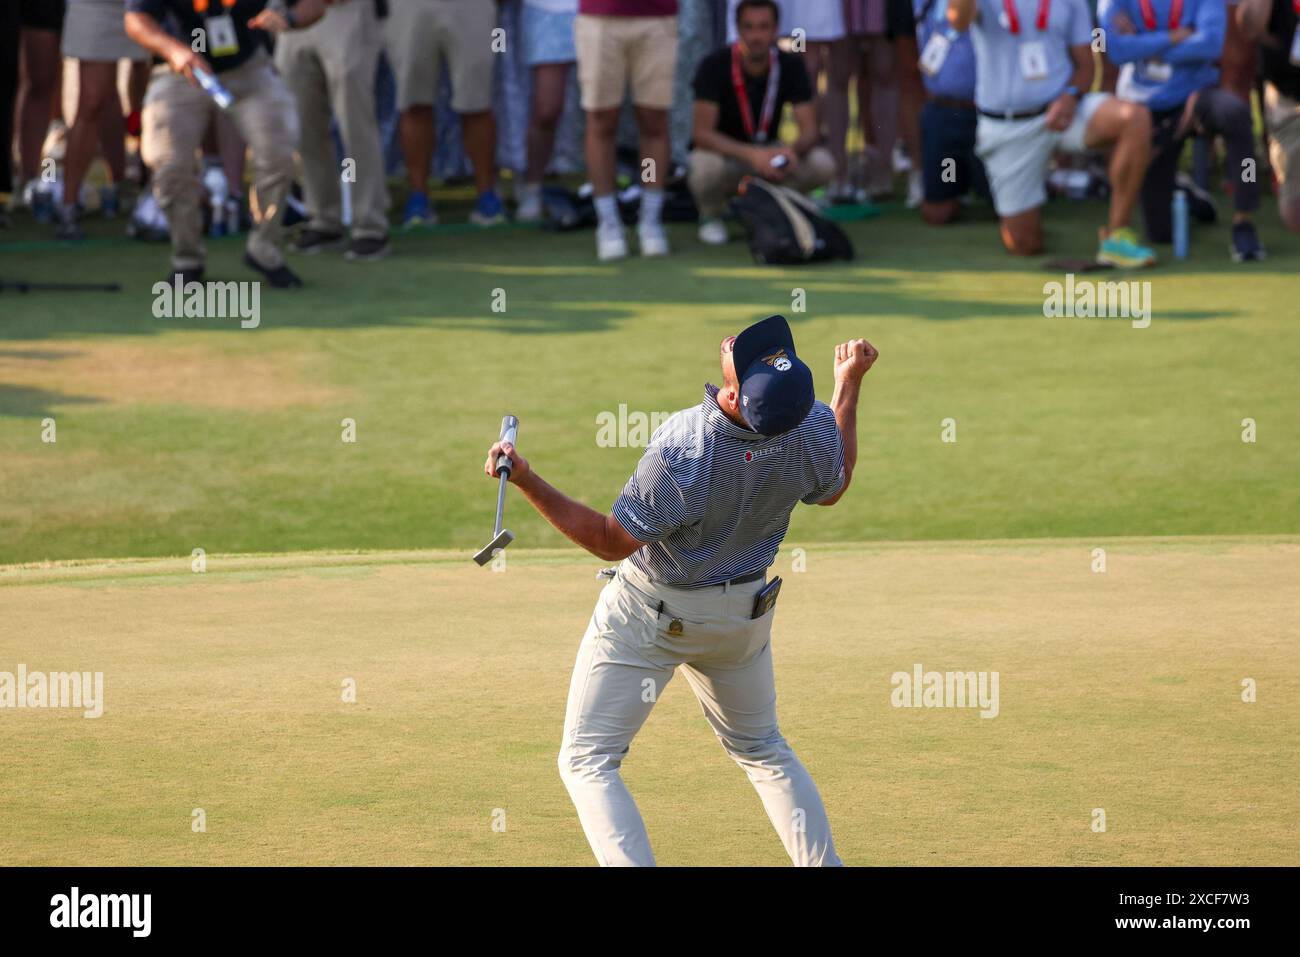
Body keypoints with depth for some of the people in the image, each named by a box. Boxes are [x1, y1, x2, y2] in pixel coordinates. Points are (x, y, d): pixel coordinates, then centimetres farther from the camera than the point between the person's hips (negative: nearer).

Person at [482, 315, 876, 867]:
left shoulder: (681, 453, -36)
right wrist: (849, 385, 10)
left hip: (651, 614, -5)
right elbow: (831, 490, 4)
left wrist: (527, 482, -29)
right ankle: (822, 863, 21)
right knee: (762, 750, 26)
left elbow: (611, 541, -23)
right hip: (745, 611, 6)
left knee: (587, 762, 3)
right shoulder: (814, 427, -21)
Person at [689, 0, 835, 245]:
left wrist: (792, 150, -39)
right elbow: (702, 133, -28)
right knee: (707, 166, -39)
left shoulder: (790, 66, -10)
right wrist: (752, 155, -43)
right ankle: (711, 215, -3)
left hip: (767, 154, 3)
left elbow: (810, 130, -14)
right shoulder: (715, 66, -20)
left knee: (822, 164, -25)